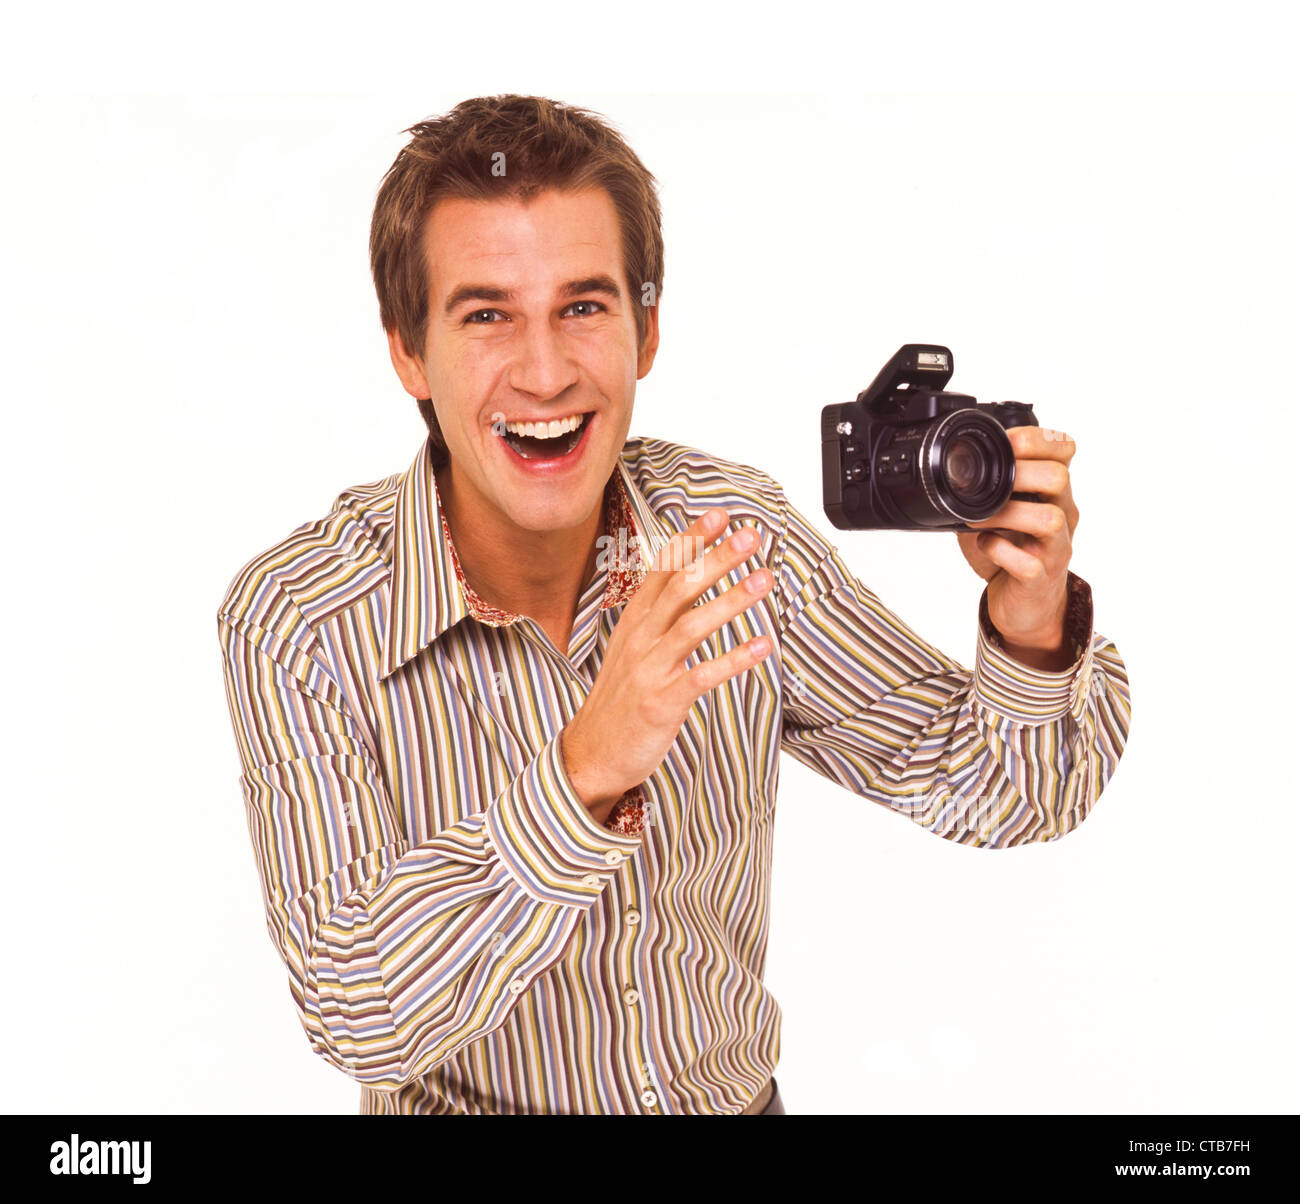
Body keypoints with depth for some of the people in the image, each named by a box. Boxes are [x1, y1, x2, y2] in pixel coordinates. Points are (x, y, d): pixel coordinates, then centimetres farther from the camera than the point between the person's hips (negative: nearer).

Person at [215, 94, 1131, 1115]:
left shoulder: (735, 536, -9)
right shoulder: (295, 623, -17)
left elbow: (991, 795, -4)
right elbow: (356, 1018, -23)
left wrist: (1030, 626, -22)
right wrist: (584, 775, -35)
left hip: (738, 1098, 3)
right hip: (467, 1107, -2)